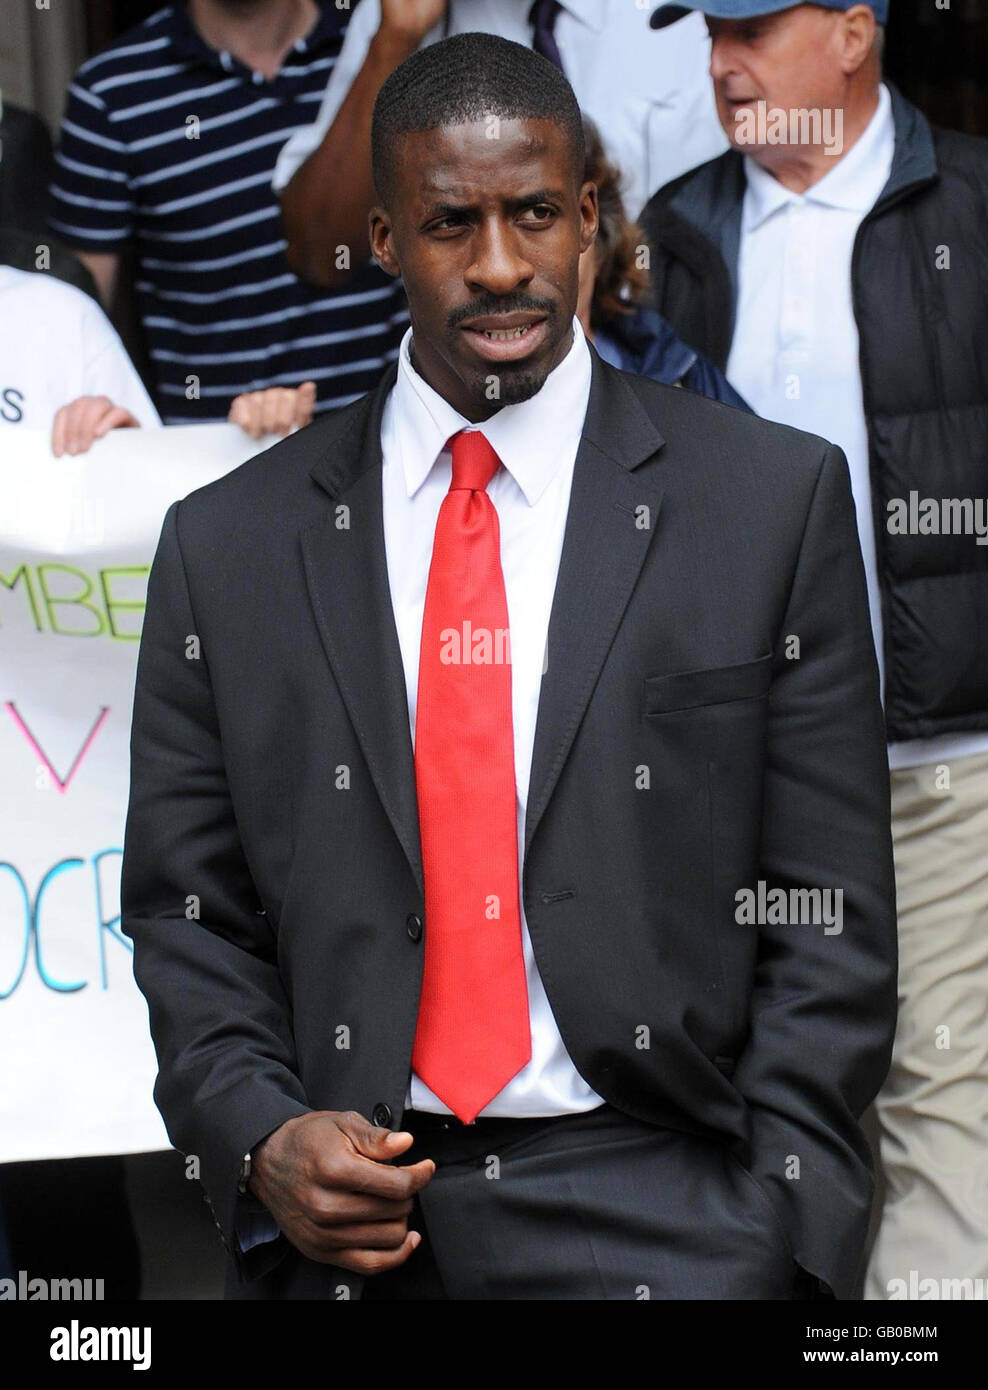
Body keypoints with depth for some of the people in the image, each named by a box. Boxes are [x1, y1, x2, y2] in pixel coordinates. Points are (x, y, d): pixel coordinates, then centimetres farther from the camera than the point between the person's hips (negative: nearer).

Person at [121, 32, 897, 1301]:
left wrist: (771, 1234, -7)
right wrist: (261, 1140, -6)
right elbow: (186, 911, 10)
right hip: (348, 1231, 1)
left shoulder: (775, 498, 3)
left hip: (658, 1215, -1)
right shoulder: (229, 543, 7)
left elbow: (831, 916, 1)